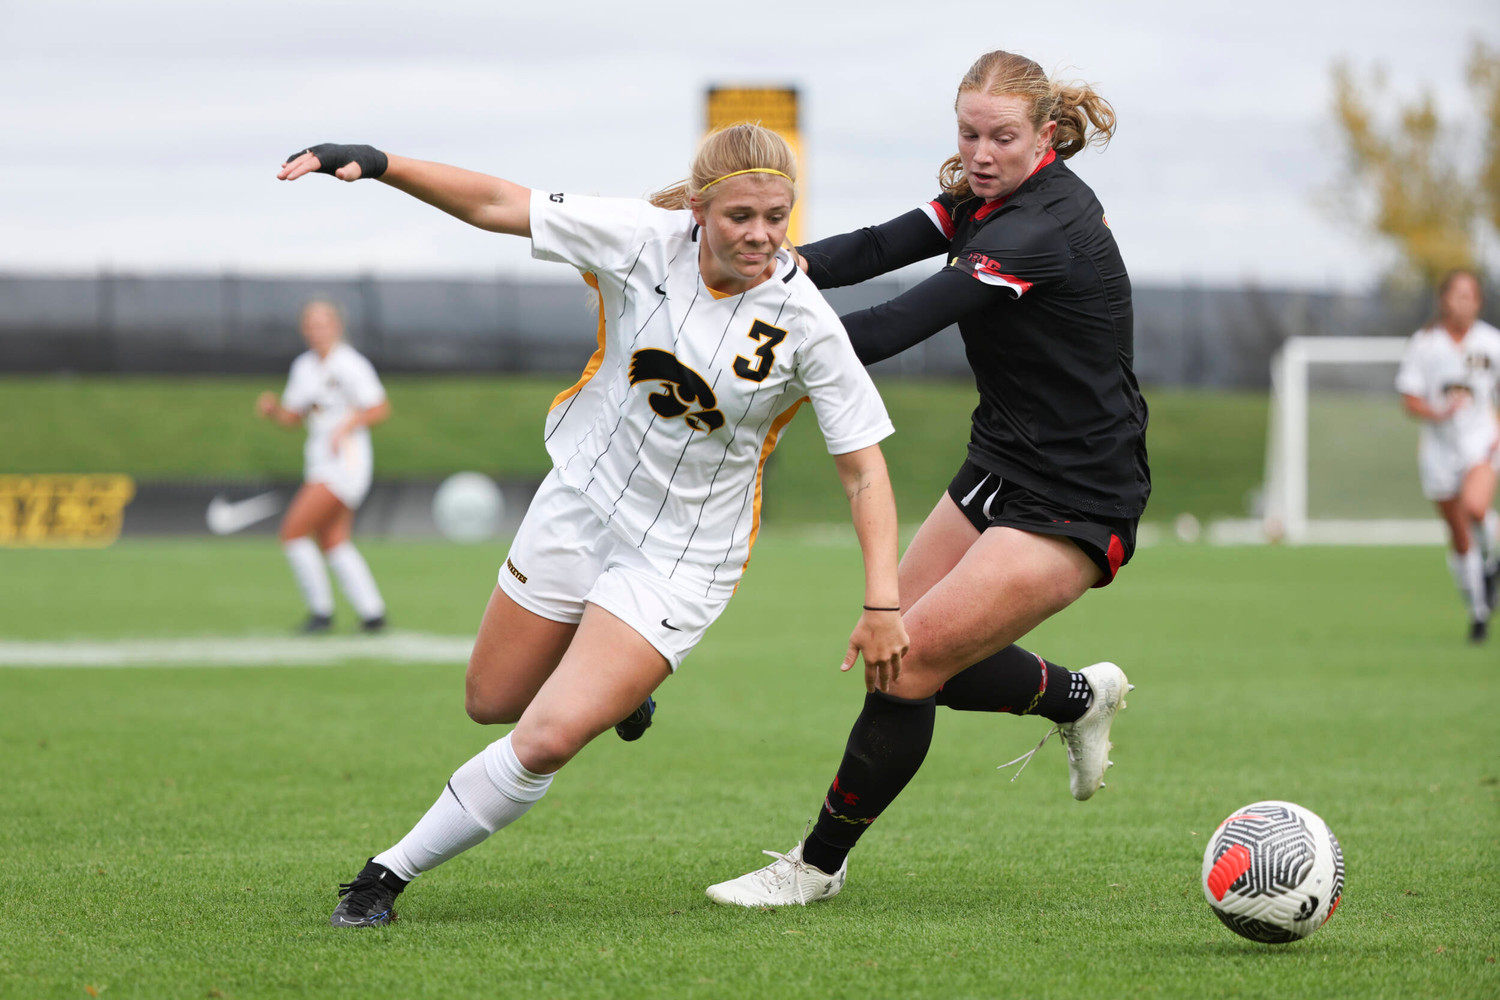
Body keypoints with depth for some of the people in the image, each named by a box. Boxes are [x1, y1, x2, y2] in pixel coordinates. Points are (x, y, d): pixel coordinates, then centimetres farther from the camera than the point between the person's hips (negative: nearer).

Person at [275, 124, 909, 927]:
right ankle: (615, 680, 49)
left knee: (547, 740, -16)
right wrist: (380, 164, -24)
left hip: (680, 563, -3)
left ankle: (393, 873, 2)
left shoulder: (805, 324, -17)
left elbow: (863, 468, -10)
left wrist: (883, 602, -17)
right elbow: (496, 205, -12)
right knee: (491, 703, 19)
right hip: (580, 505, 4)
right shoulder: (646, 240, -14)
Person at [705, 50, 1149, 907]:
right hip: (1002, 471, 9)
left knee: (910, 663, -12)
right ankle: (1080, 698, 33)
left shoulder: (1044, 230, -25)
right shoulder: (989, 196, 3)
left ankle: (819, 865, 6)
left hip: (1075, 508, -9)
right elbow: (882, 247, -9)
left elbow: (899, 327, -33)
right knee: (898, 657, 9)